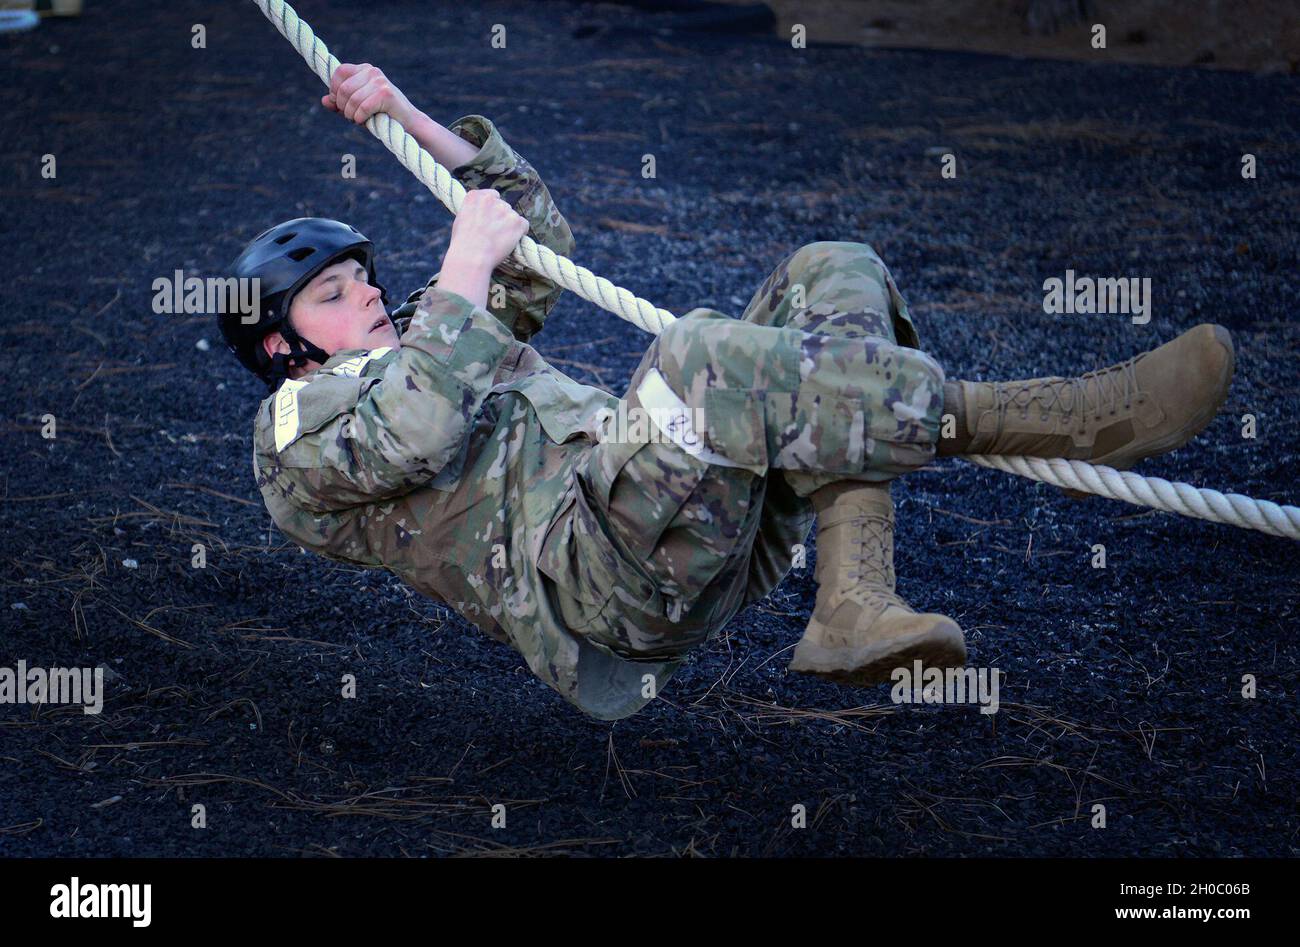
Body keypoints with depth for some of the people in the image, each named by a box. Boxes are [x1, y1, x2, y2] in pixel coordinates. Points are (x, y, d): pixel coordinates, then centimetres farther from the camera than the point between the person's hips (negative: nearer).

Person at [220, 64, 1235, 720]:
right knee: (702, 351, -36)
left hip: (713, 534, 9)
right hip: (590, 564, -9)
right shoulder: (296, 434, 14)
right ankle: (1045, 415, -31)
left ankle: (851, 610, -22)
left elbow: (538, 230, 38)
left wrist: (408, 117, 31)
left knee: (837, 274, -1)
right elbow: (410, 436, -10)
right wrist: (465, 264, 1)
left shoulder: (422, 337, 39)